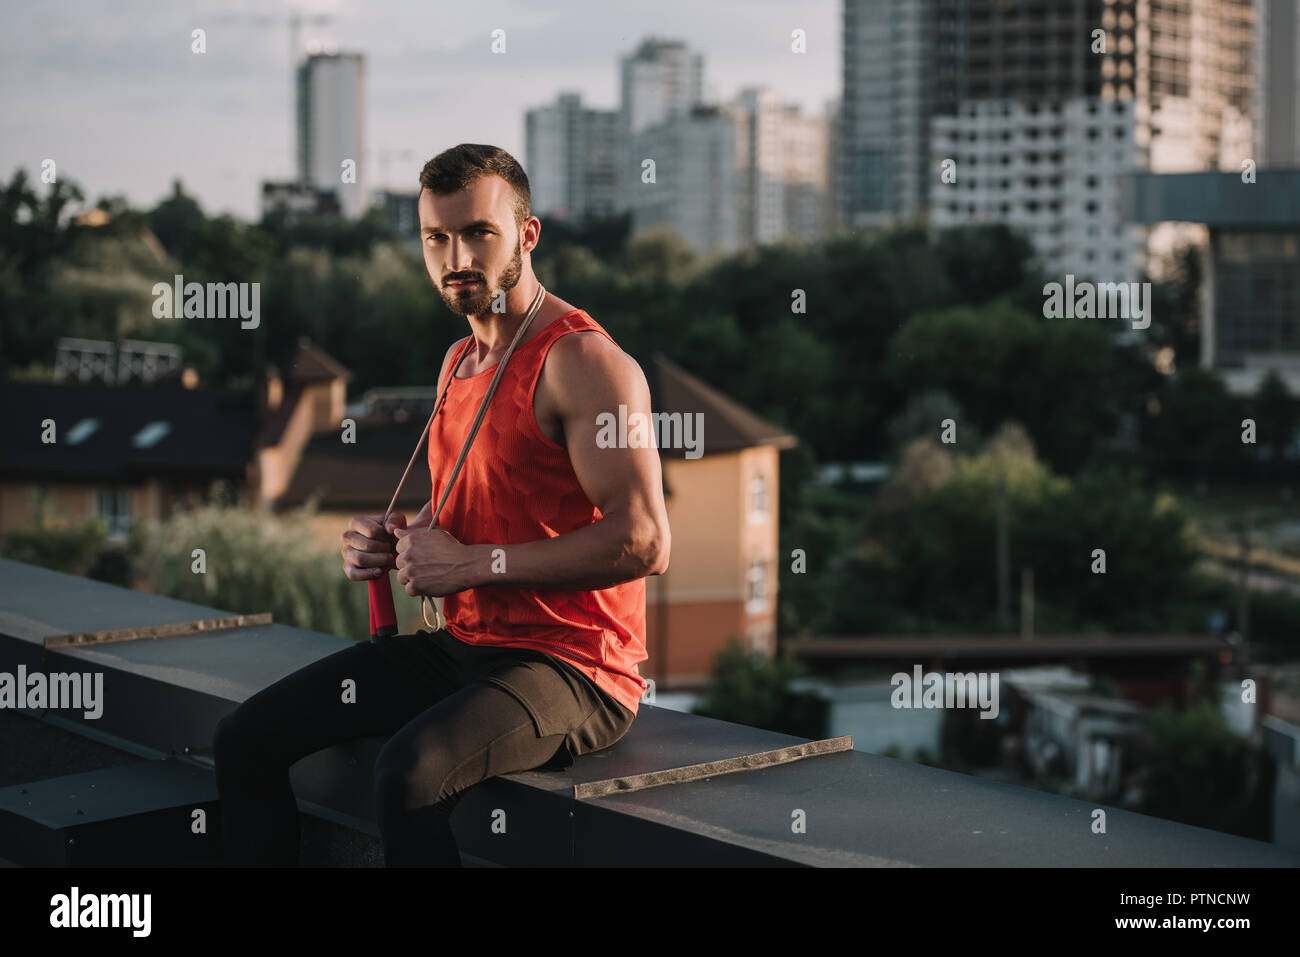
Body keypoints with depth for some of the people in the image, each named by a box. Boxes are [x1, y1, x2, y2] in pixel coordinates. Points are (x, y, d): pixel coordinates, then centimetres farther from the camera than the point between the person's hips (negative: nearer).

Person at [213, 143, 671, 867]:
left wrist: (473, 563, -20)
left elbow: (645, 542, -24)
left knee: (410, 774, -35)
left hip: (572, 670, -9)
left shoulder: (582, 360, -13)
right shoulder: (459, 362, 16)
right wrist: (389, 543, 6)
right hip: (462, 646, 9)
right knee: (245, 741, 1)